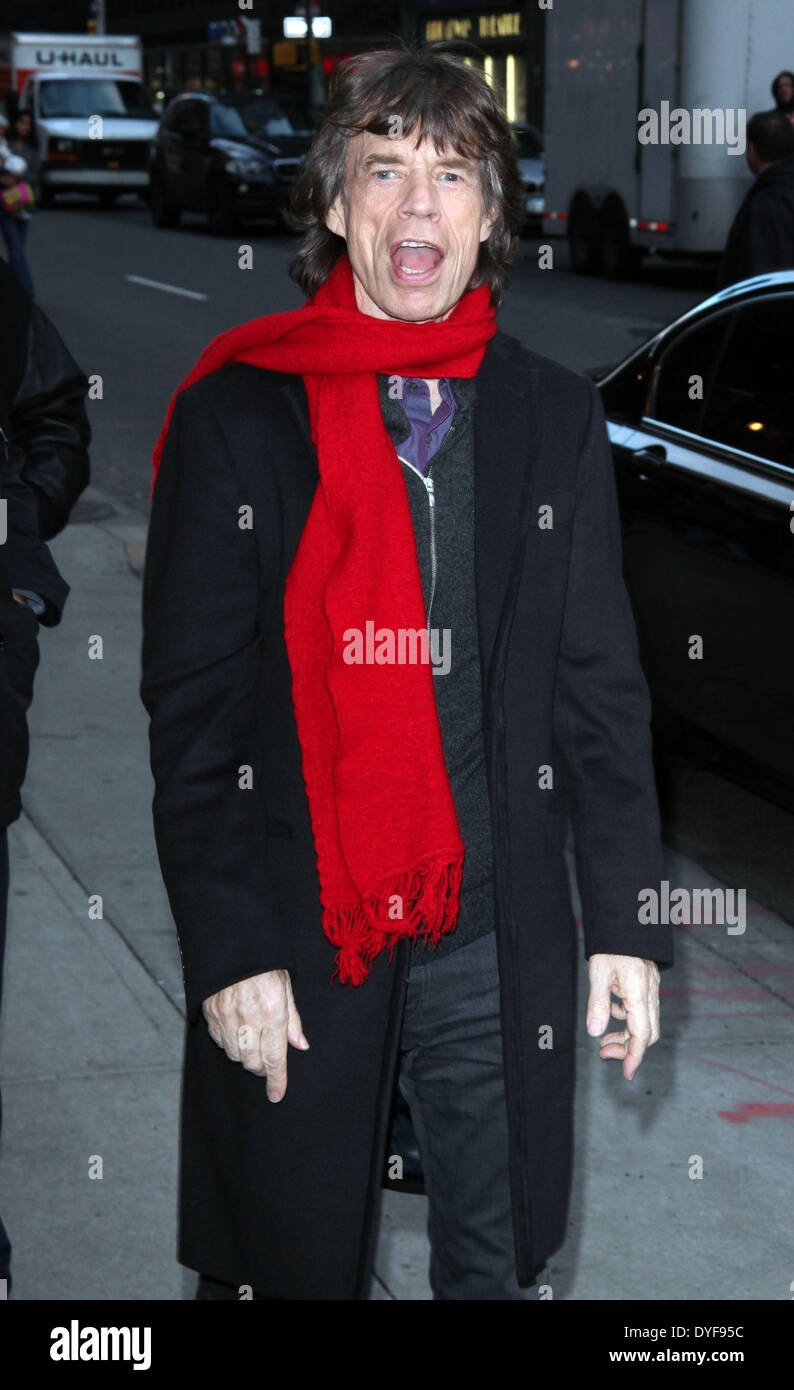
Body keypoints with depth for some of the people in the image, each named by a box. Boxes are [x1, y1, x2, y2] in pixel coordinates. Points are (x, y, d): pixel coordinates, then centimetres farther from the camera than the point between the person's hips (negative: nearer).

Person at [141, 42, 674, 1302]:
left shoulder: (556, 416, 6)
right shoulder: (234, 414, -2)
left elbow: (602, 690, 7)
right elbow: (190, 710, -4)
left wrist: (628, 922, 2)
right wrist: (229, 949, -10)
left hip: (502, 943, 2)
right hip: (296, 945, -2)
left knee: (499, 1266, 11)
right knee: (286, 1269, 7)